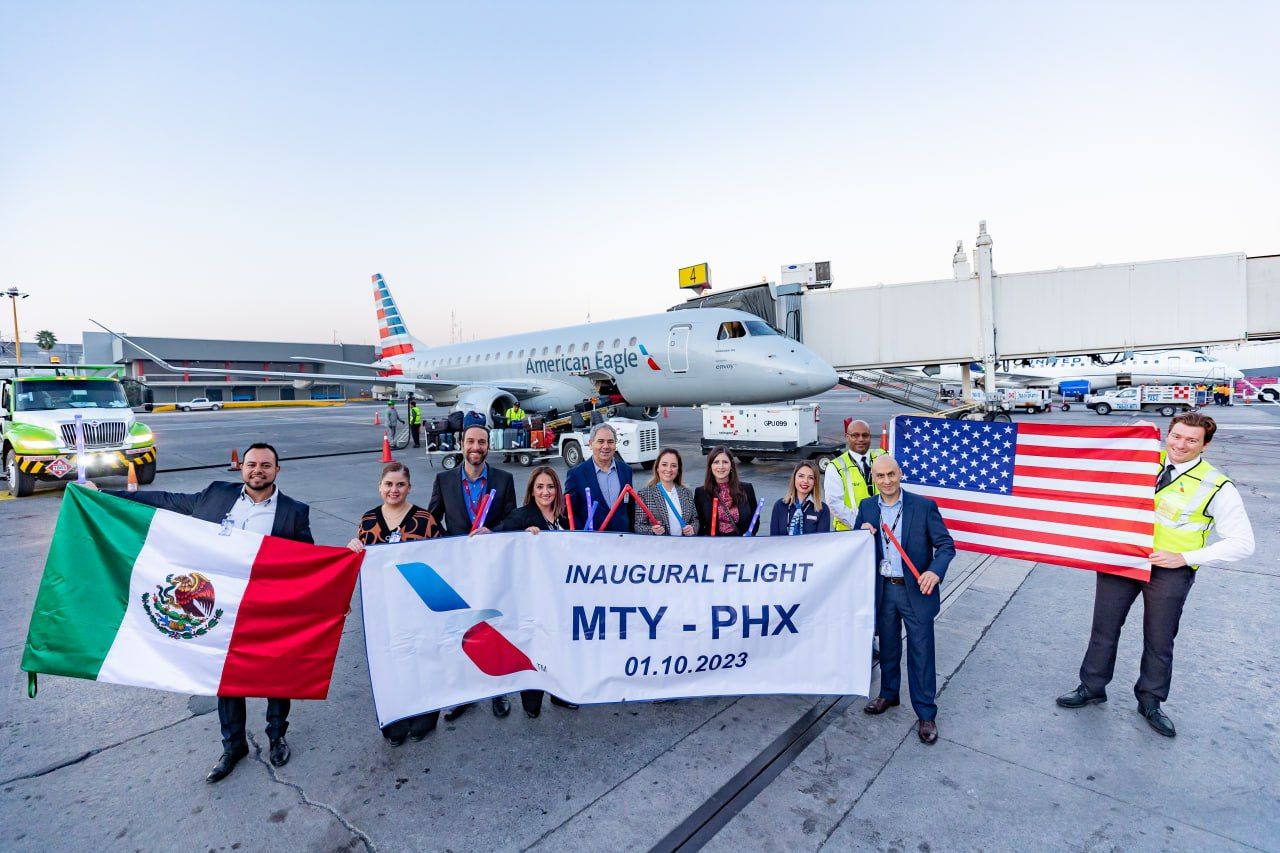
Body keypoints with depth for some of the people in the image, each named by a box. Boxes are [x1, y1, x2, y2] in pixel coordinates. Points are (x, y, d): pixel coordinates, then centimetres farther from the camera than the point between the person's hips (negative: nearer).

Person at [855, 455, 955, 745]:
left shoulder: (924, 506, -9)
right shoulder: (867, 507, 1)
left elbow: (946, 544, -9)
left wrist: (935, 571, -27)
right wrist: (862, 534, -16)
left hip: (916, 590, -3)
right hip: (883, 589, 3)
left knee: (921, 652, 5)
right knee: (888, 647, 19)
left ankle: (926, 714, 20)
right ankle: (888, 694, 39)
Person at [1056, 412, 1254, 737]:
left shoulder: (1217, 487, -8)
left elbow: (1242, 543, -6)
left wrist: (1185, 558, -16)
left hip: (1169, 571, -2)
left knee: (1159, 641, 13)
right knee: (1104, 628, 12)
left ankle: (1150, 701, 35)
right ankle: (1092, 687, 29)